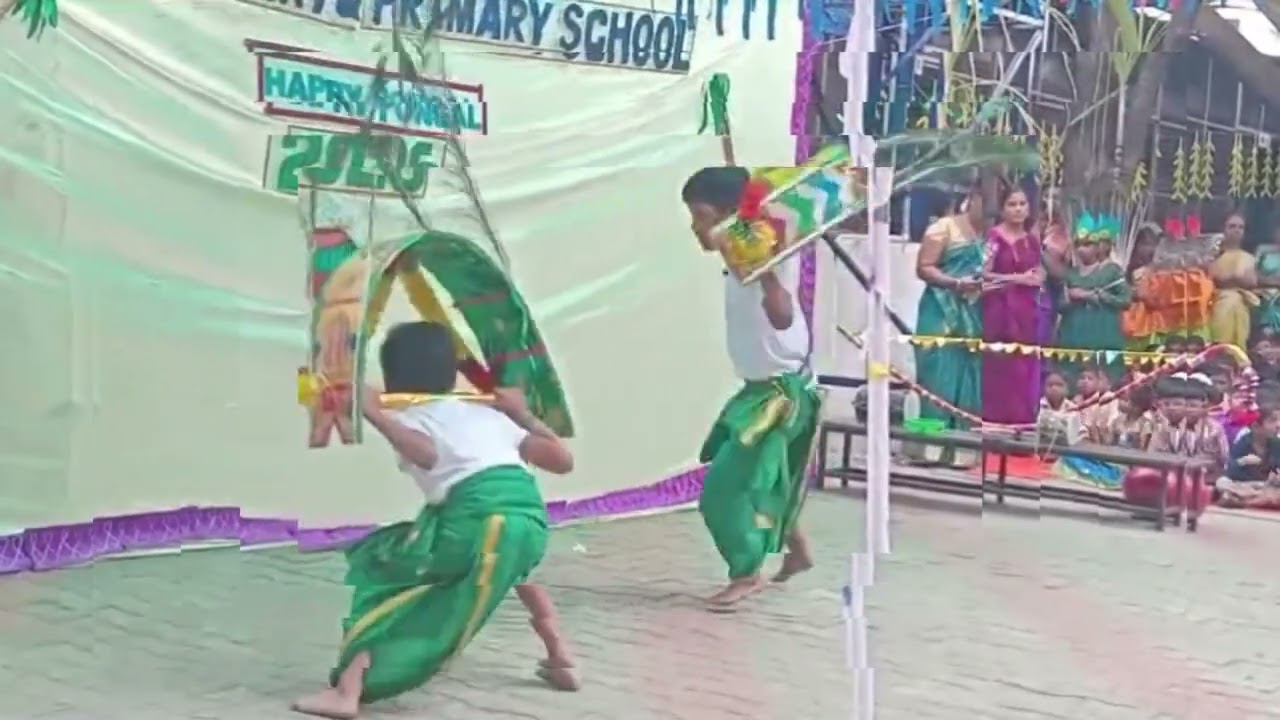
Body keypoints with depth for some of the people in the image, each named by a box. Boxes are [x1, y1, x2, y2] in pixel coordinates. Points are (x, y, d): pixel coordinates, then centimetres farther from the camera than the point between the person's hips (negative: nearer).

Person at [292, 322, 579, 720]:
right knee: (510, 555, 41)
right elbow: (562, 460, 29)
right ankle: (558, 656, 37)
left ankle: (350, 686, -1)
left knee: (379, 570, 14)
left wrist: (375, 416, 1)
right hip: (531, 518, 5)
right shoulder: (491, 414, 29)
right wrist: (524, 415, 42)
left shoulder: (404, 419, 15)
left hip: (476, 519, -5)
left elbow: (426, 454, -10)